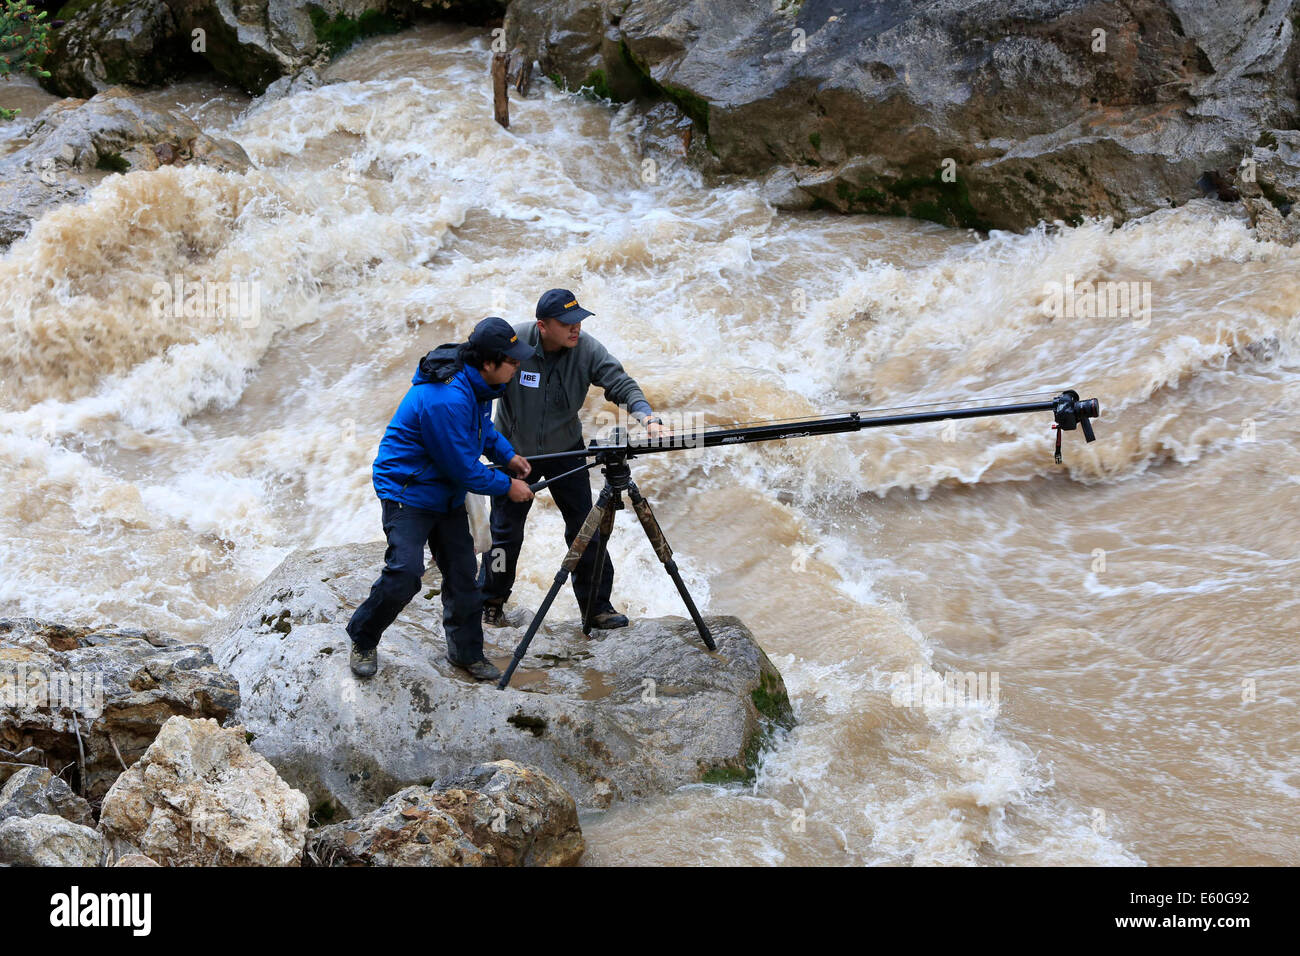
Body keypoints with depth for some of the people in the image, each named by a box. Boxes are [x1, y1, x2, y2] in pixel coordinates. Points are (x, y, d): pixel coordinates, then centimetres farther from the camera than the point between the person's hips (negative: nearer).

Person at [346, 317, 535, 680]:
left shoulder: (477, 384, -2)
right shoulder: (445, 399, -32)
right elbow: (463, 468, -24)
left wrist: (507, 455, 7)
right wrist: (506, 487, -12)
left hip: (447, 494, 9)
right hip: (408, 491, -9)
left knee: (462, 572, 9)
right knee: (405, 572, -19)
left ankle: (467, 651, 23)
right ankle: (363, 640, 3)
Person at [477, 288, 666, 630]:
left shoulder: (587, 349, -18)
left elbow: (621, 384, -21)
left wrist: (647, 416, -40)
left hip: (566, 450, 2)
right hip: (513, 451, -2)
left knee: (584, 528, 2)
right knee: (506, 531, 4)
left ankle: (596, 607, 14)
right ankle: (490, 604, 25)